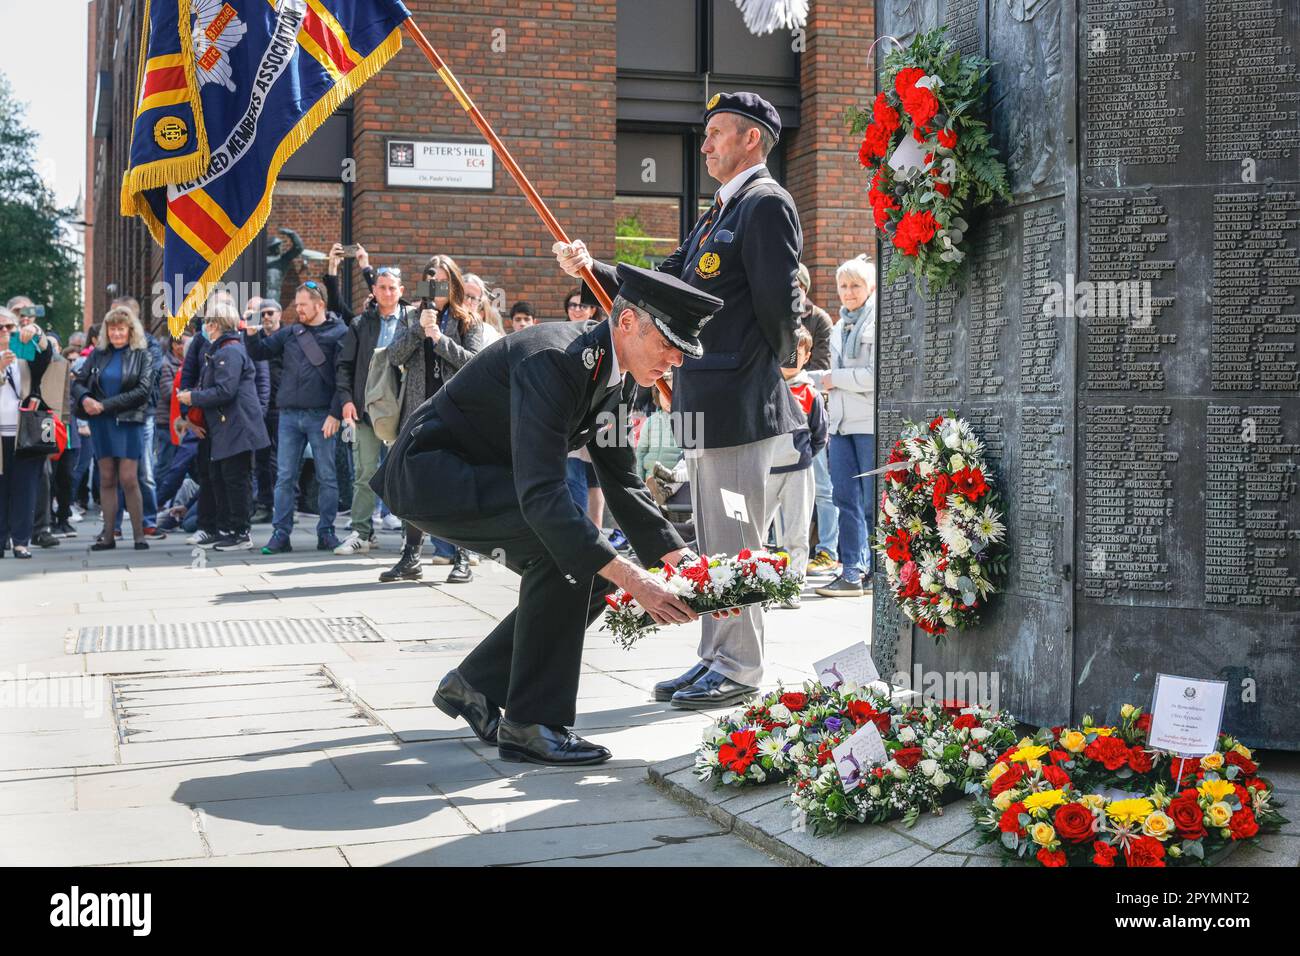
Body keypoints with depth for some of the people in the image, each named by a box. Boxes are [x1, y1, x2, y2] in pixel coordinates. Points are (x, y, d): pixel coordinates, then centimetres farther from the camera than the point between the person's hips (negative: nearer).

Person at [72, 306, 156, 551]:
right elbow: (78, 382, 10)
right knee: (107, 478, 6)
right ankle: (108, 535, 10)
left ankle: (139, 535, 0)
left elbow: (143, 390, -10)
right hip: (101, 423, 3)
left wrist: (105, 405, -14)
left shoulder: (142, 355, 0)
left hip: (129, 422, -3)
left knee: (129, 478, -8)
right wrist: (85, 399, -14)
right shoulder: (98, 355, 10)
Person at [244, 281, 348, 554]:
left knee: (326, 477, 2)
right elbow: (260, 352, 17)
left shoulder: (339, 333, -2)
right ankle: (281, 533, 6)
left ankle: (326, 532, 10)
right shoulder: (290, 333, 13)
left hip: (322, 416, -4)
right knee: (285, 477, 3)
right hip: (289, 415, 4)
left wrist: (335, 413, -14)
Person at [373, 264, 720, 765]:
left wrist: (679, 561, -7)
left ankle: (473, 684, 15)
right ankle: (531, 722, -17)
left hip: (485, 478, 10)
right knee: (565, 546, -28)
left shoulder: (616, 372, -2)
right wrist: (631, 578, -43)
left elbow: (622, 481, 5)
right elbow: (541, 495, -39)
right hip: (429, 471, -10)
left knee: (591, 568, 1)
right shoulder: (554, 360, -31)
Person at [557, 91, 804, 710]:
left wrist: (765, 370, -1)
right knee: (713, 542, 14)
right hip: (705, 403, 10)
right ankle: (714, 659, 23)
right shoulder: (720, 212, 21)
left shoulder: (766, 204, -10)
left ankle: (740, 669, 4)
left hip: (741, 403, -10)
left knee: (736, 541, -4)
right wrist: (591, 269, 5)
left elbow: (779, 307, -16)